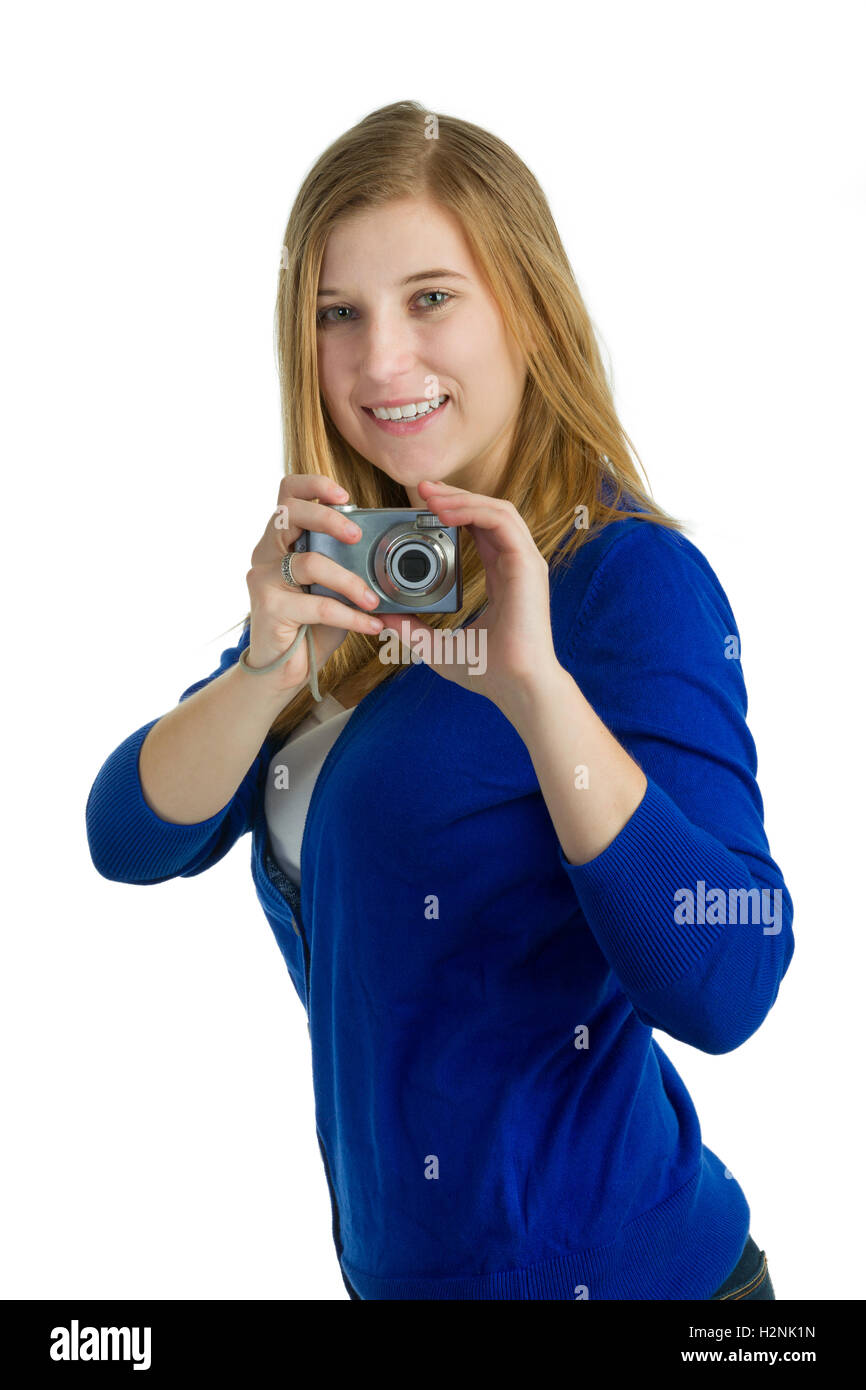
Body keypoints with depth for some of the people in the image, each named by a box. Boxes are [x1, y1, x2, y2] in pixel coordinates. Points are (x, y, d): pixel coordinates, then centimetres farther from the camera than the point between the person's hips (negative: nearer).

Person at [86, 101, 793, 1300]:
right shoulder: (351, 577, 1)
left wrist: (535, 683, -37)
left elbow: (724, 992, -28)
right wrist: (267, 670, -23)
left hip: (603, 1263, -6)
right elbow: (130, 843, -6)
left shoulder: (634, 580, -18)